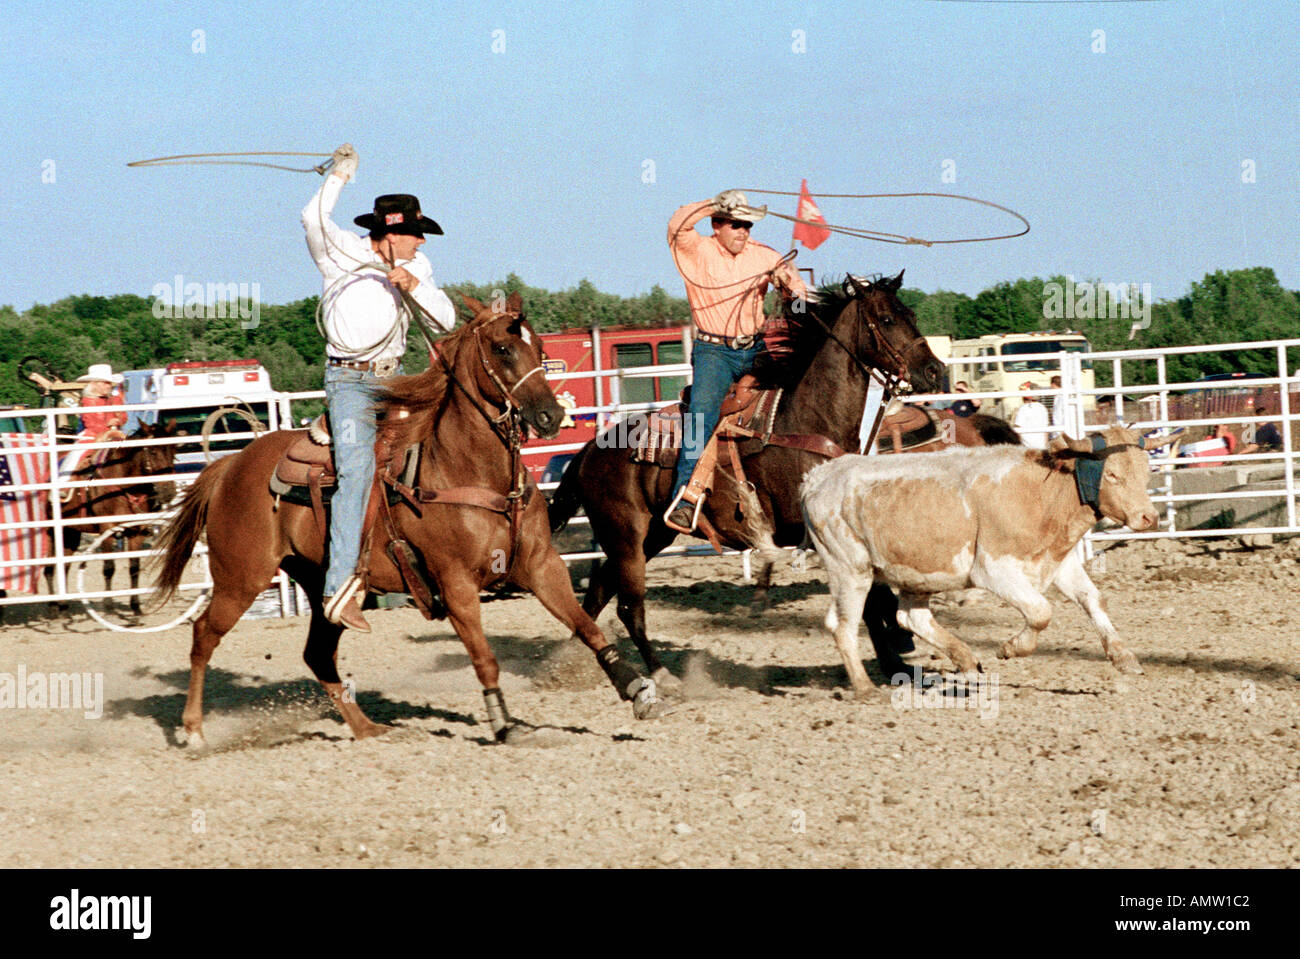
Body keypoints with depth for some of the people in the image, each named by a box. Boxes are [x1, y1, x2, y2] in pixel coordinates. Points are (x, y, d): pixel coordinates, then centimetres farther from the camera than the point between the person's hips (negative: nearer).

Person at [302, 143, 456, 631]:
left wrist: (414, 286, -12)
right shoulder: (343, 253, -6)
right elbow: (314, 220, -26)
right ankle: (339, 586, -31)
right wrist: (338, 175, -28)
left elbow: (447, 319, 2)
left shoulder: (416, 267, 10)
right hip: (349, 380, -7)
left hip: (394, 379, 7)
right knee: (357, 465, -24)